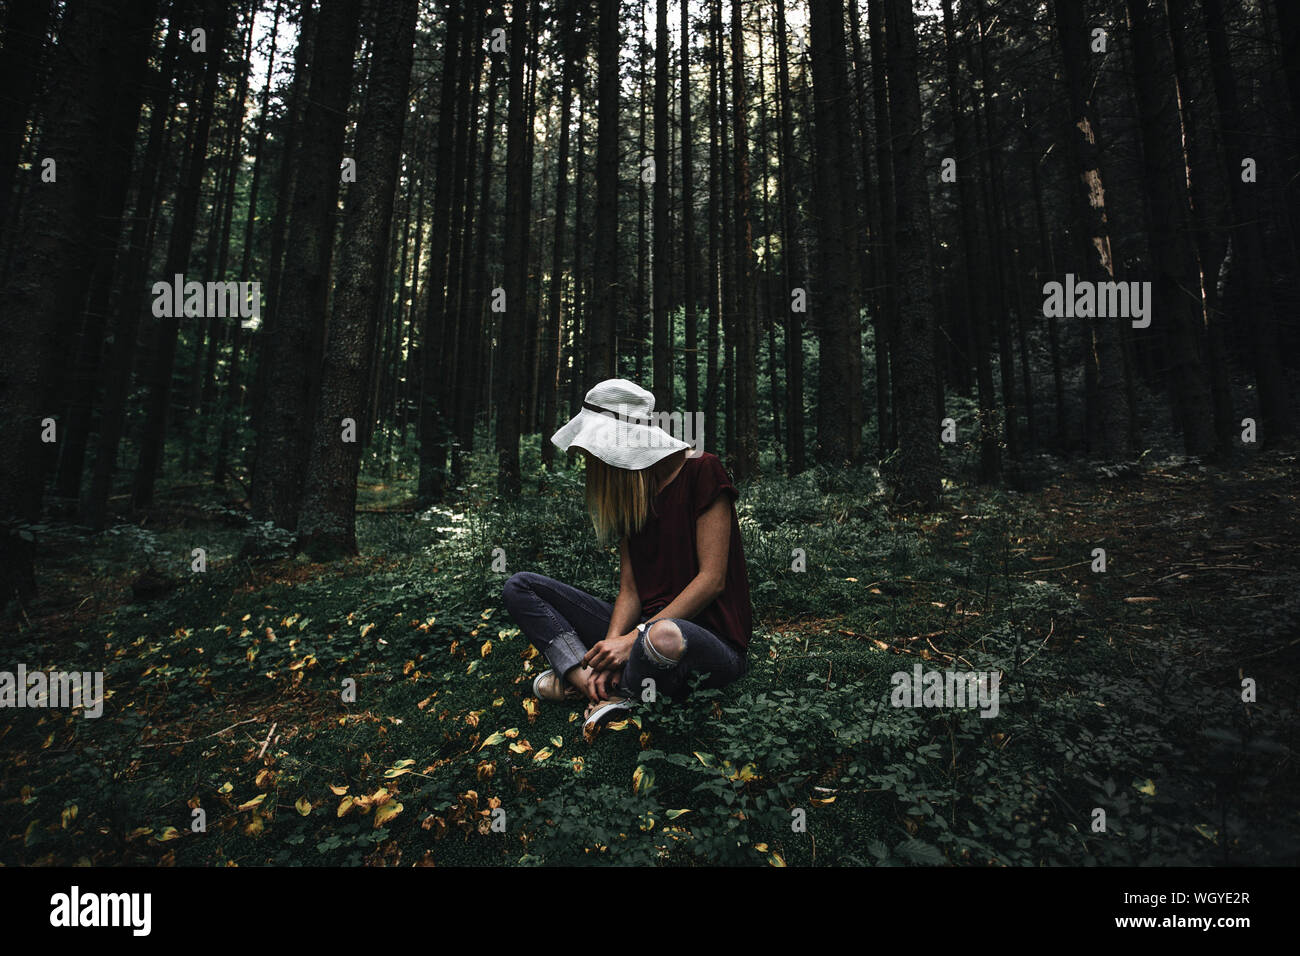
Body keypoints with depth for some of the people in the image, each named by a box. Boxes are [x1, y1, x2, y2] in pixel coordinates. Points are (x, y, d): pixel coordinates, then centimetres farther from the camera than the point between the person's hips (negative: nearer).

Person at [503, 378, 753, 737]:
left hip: (715, 642, -7)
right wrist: (611, 647, -16)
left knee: (664, 636, -44)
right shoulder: (629, 493, 11)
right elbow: (630, 589, 4)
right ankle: (591, 681, -19)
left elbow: (712, 580, -15)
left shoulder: (702, 472, -9)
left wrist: (633, 640, -20)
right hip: (648, 625, 7)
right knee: (520, 587, 2)